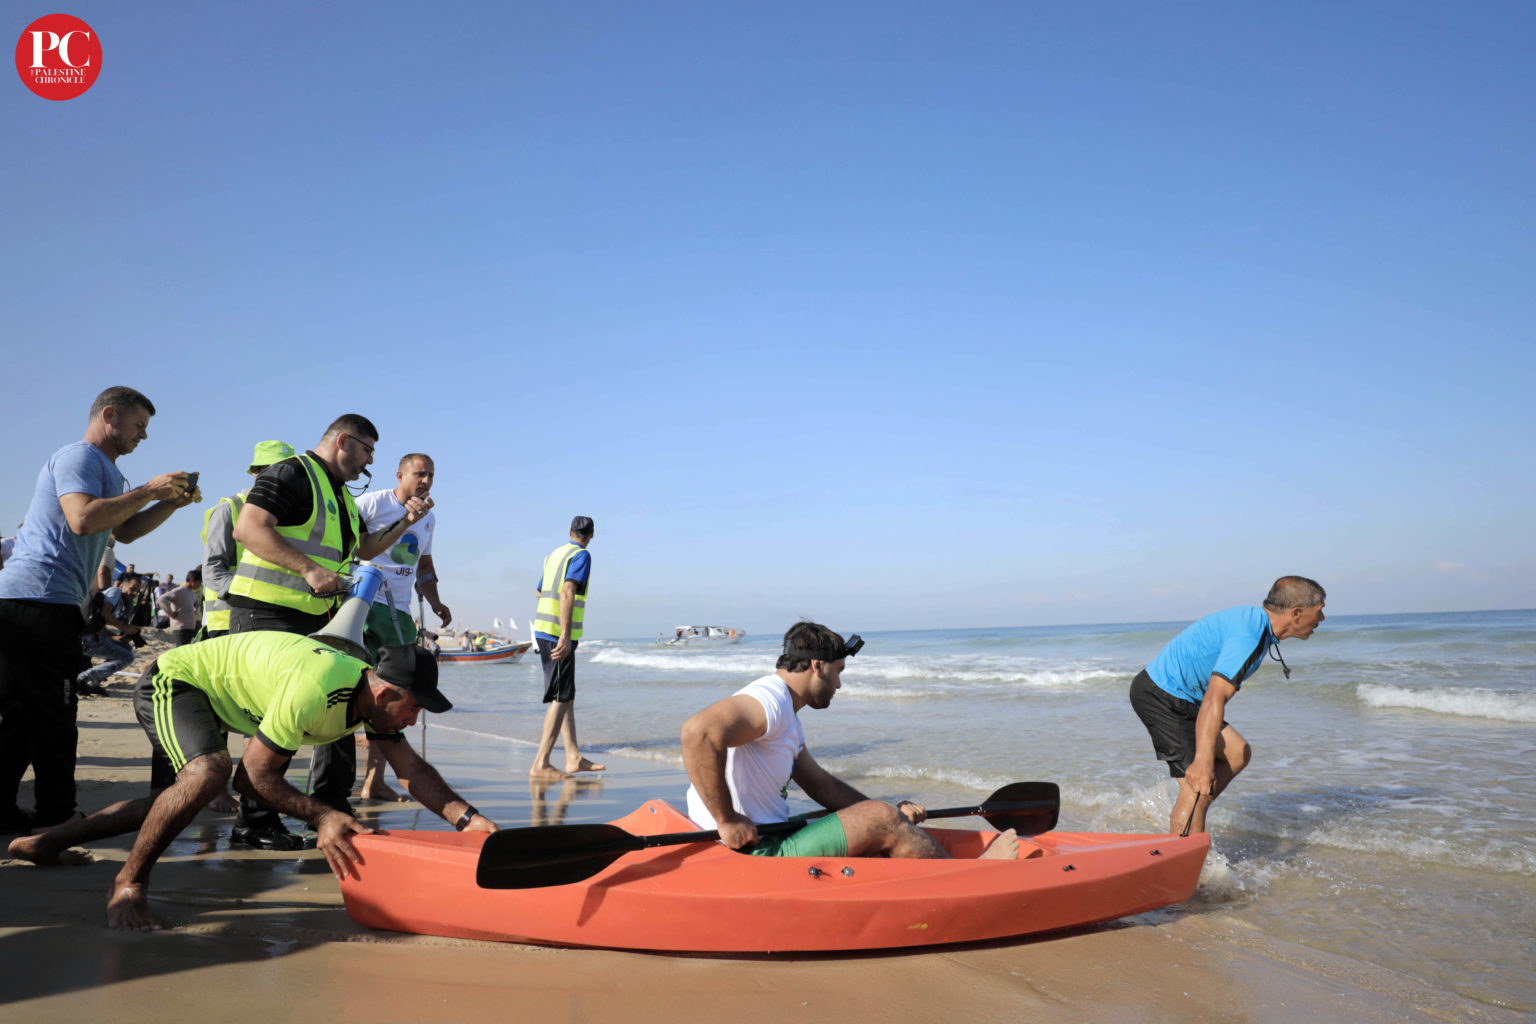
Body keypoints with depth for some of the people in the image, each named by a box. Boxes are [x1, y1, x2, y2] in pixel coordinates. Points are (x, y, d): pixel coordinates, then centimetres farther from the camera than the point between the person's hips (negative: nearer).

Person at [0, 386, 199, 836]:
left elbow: (124, 531, 26)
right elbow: (84, 519, -22)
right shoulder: (80, 456, -7)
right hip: (42, 598, -11)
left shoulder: (104, 469, 26)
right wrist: (149, 490, -14)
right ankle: (56, 817, -4)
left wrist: (173, 502, 14)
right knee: (51, 715, -8)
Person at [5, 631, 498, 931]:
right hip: (172, 679, -9)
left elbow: (413, 769, -12)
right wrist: (320, 816, -35)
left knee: (175, 801, 20)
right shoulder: (314, 691, -39)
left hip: (207, 696, 9)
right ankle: (129, 883, -15)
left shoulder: (375, 695, -12)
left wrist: (467, 816, -24)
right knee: (207, 771, -35)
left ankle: (45, 843, 36)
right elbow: (258, 772, -30)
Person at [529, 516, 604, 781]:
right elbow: (567, 593, -21)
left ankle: (574, 758, 15)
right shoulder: (581, 556, -8)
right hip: (558, 634, -9)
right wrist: (565, 636, -27)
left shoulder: (553, 554, 17)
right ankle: (540, 764, -9)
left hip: (543, 629, 9)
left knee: (566, 697, 12)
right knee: (560, 698, -7)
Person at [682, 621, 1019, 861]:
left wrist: (891, 814, 9)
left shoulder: (786, 717, 18)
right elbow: (698, 732, -34)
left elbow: (821, 784, 20)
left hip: (766, 843, 11)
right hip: (750, 856, -11)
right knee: (881, 821, -8)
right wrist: (727, 821, -27)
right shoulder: (770, 699, -17)